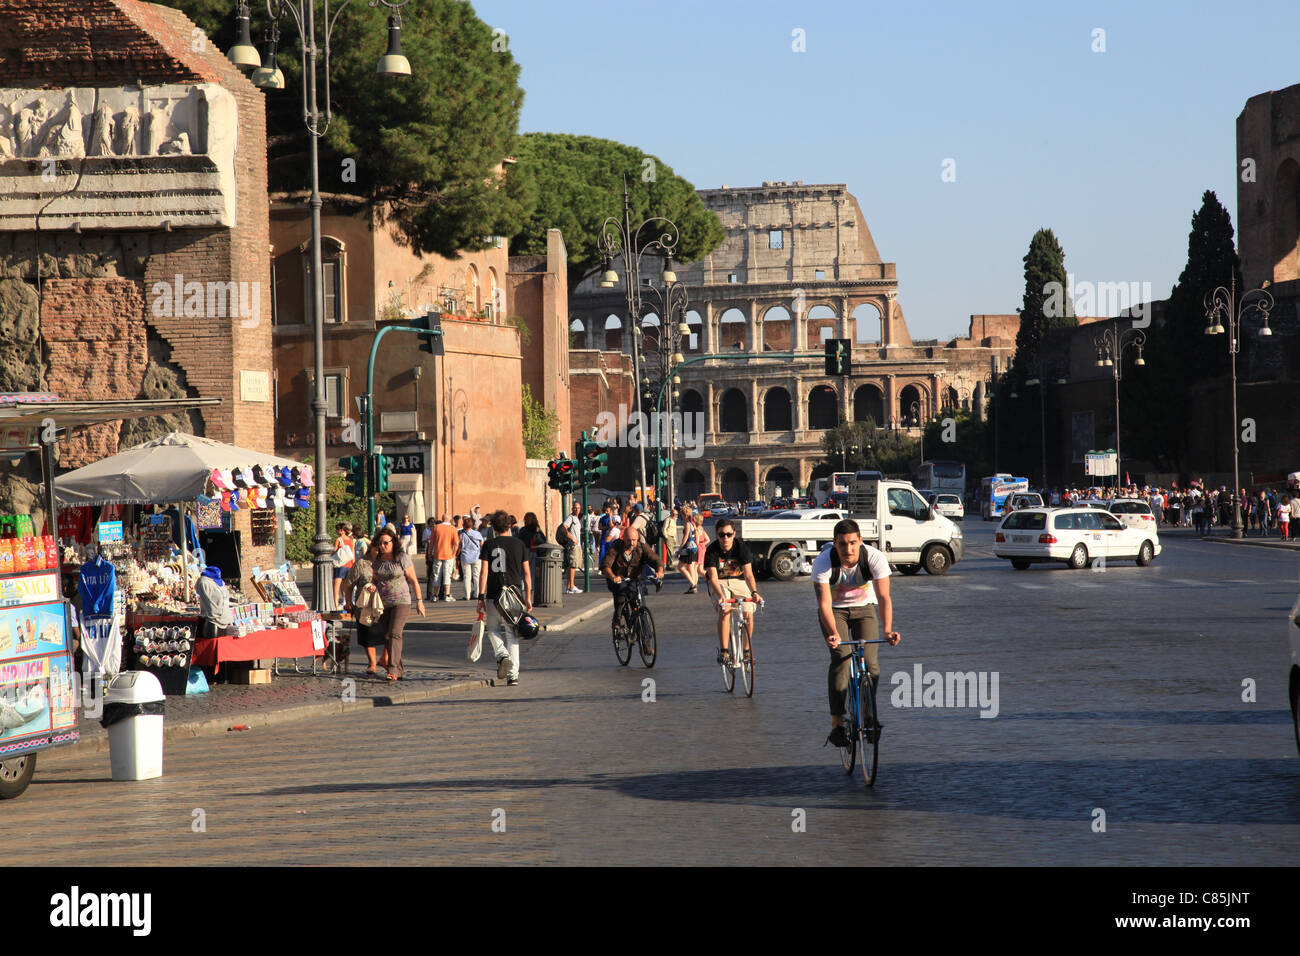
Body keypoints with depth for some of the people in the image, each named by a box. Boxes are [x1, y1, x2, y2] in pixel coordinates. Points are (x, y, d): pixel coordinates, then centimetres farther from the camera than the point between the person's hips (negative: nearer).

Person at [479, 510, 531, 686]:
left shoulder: (489, 545, -1)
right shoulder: (519, 544, 4)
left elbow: (484, 572, -5)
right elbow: (527, 573, 5)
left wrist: (481, 597, -3)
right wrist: (528, 597, 10)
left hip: (494, 595, -1)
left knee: (493, 628, 17)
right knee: (512, 634, 6)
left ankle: (502, 654, -11)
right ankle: (513, 674, 0)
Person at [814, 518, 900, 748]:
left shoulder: (875, 558, -28)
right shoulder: (823, 562, -30)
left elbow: (883, 597, -32)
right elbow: (824, 603, -33)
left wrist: (887, 630, -46)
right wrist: (834, 634, -49)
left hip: (863, 607, 2)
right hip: (835, 610, -1)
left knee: (870, 662, -12)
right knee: (841, 658, -21)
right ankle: (837, 724, -21)